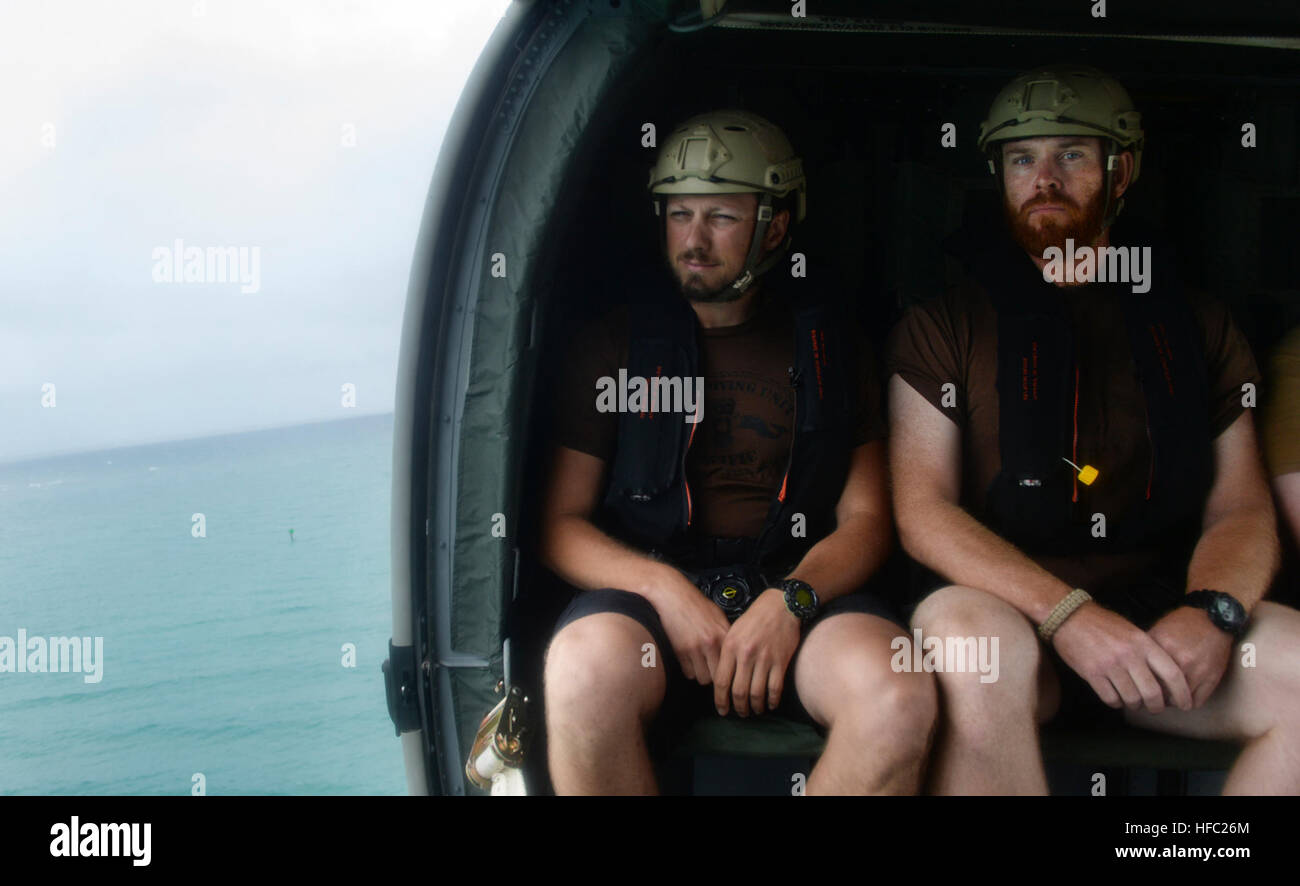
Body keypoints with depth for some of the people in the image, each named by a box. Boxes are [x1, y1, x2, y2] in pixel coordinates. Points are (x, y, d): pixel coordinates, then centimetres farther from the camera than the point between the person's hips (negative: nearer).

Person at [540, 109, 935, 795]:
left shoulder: (829, 347, 15)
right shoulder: (614, 346, 12)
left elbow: (867, 519, 10)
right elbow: (560, 525, 7)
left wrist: (790, 601, -11)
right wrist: (664, 588, -12)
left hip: (803, 590, 1)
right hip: (646, 582, -1)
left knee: (900, 697, -32)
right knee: (584, 670, -37)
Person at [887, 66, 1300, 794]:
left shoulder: (1197, 325, 16)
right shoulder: (946, 324, 7)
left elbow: (1241, 509, 10)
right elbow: (923, 512, -4)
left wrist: (1212, 611, -14)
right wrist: (1068, 615, -18)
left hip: (1159, 607, 3)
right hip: (1006, 605, -2)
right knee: (964, 633, -37)